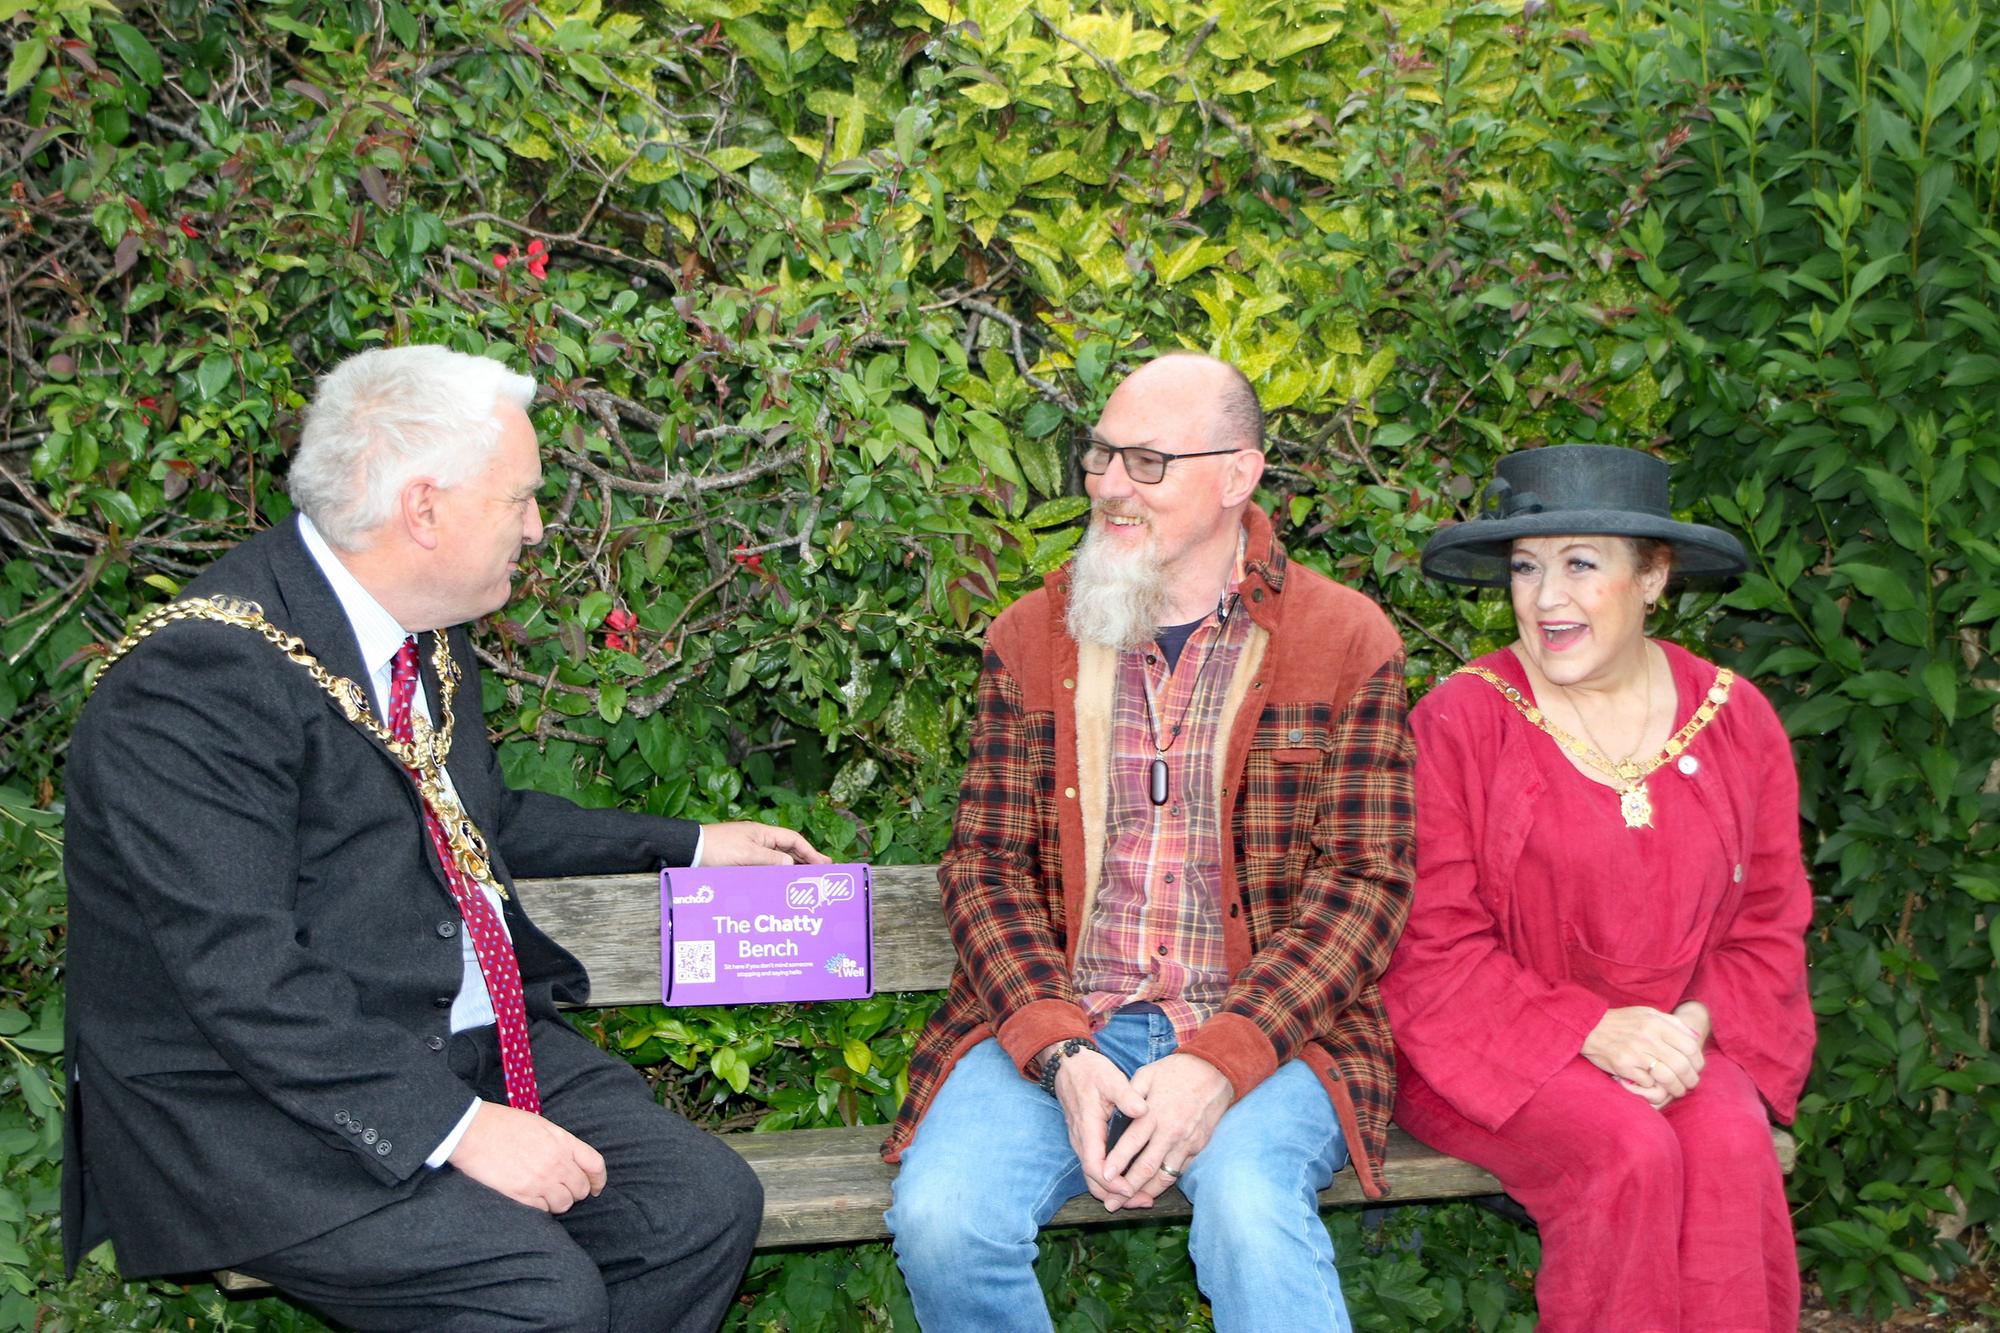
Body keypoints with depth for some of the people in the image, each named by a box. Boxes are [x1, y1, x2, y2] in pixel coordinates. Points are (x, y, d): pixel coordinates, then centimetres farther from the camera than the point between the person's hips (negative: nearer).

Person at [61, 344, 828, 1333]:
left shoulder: (423, 631, 7)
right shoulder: (196, 684, -20)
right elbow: (242, 979, -25)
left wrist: (686, 847, 27)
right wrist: (454, 1127, -28)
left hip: (467, 1042, 8)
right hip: (258, 1110, -8)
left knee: (706, 1202, -9)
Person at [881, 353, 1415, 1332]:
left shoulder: (1347, 643, 4)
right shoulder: (1031, 638, 11)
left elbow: (1363, 882, -2)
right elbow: (986, 864, 7)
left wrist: (1223, 1059, -15)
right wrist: (1058, 1051, -11)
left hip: (1263, 1029, -3)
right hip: (1053, 1023, 3)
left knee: (1250, 1214, -35)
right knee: (940, 1217, -23)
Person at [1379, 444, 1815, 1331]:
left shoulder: (1735, 721, 5)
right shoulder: (1459, 721, -8)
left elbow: (1769, 928, 9)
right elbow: (1433, 945, -9)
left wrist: (1697, 1022, -11)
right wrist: (1589, 1031, -20)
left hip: (1673, 1041, 3)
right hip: (1494, 1047, -3)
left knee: (1732, 1143, -27)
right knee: (1629, 1154, -30)